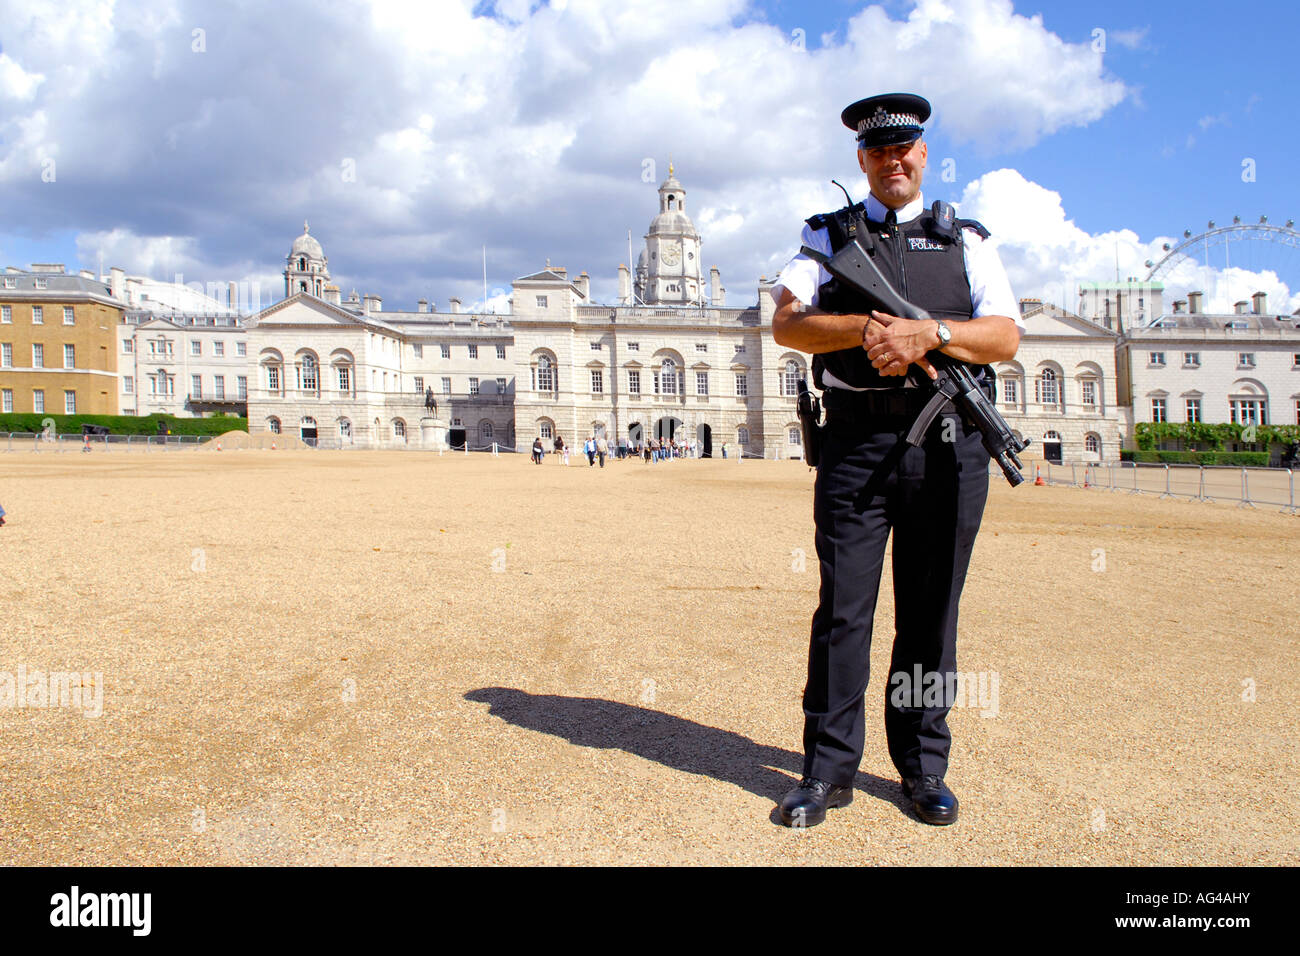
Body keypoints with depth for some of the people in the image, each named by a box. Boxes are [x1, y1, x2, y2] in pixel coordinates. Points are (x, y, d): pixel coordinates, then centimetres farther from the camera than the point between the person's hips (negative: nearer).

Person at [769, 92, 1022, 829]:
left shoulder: (965, 240, 15)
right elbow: (787, 323, -3)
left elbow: (1006, 336, 2)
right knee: (842, 609, -1)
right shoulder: (829, 236, 13)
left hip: (947, 446, 1)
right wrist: (869, 330, -18)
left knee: (932, 614, 7)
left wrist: (929, 333, -14)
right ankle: (829, 770, 11)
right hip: (857, 444, -1)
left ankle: (925, 767, 21)